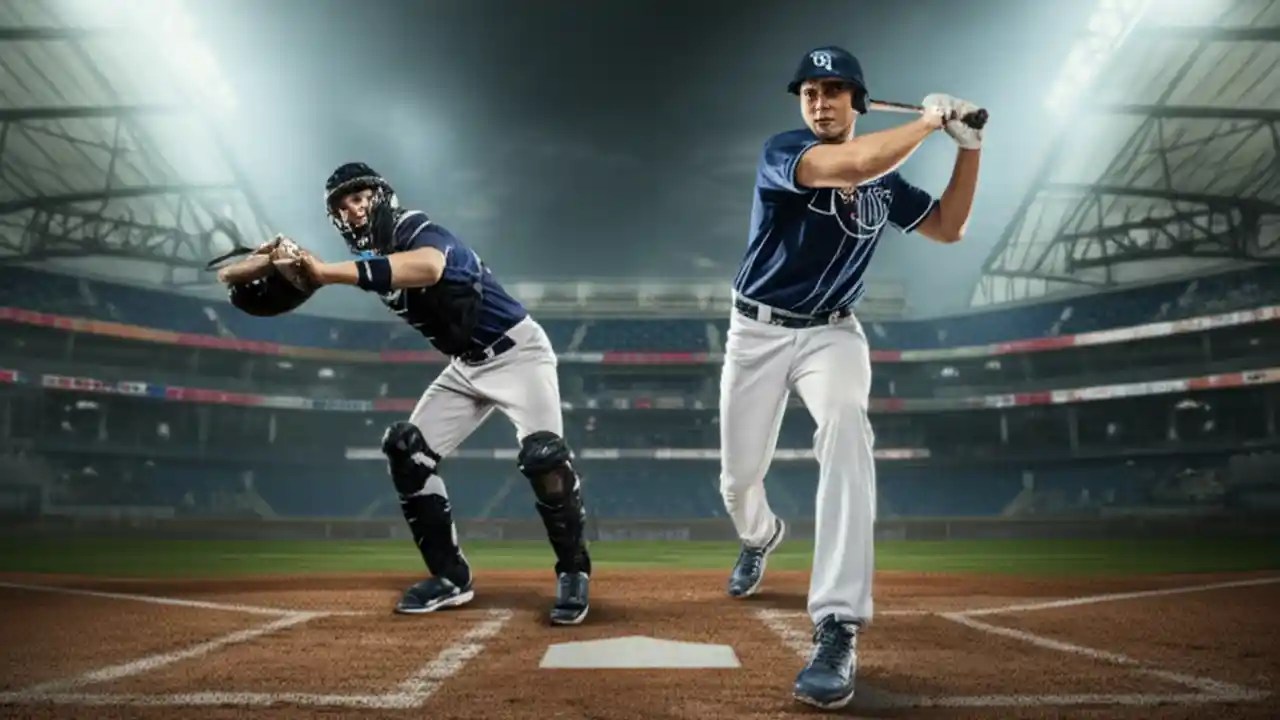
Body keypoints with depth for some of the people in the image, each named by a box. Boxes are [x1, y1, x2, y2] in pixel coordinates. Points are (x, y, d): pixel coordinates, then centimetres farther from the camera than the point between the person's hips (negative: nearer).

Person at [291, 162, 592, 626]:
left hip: (517, 351, -8)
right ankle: (450, 578, 9)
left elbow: (428, 268, -47)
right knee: (407, 452, 0)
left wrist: (327, 272, -54)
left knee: (543, 456, -25)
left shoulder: (417, 229, -25)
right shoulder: (374, 258, 4)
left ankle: (574, 572, -3)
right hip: (466, 365, 9)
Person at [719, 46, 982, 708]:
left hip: (832, 332, 2)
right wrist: (931, 118, -17)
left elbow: (948, 227, 13)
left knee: (847, 430, -32)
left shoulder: (885, 181, 6)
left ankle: (837, 632, -33)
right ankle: (761, 537, 47)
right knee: (738, 479, 6)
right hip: (758, 331, -1)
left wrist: (968, 145, 4)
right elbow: (852, 164, -30)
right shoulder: (782, 153, -12)